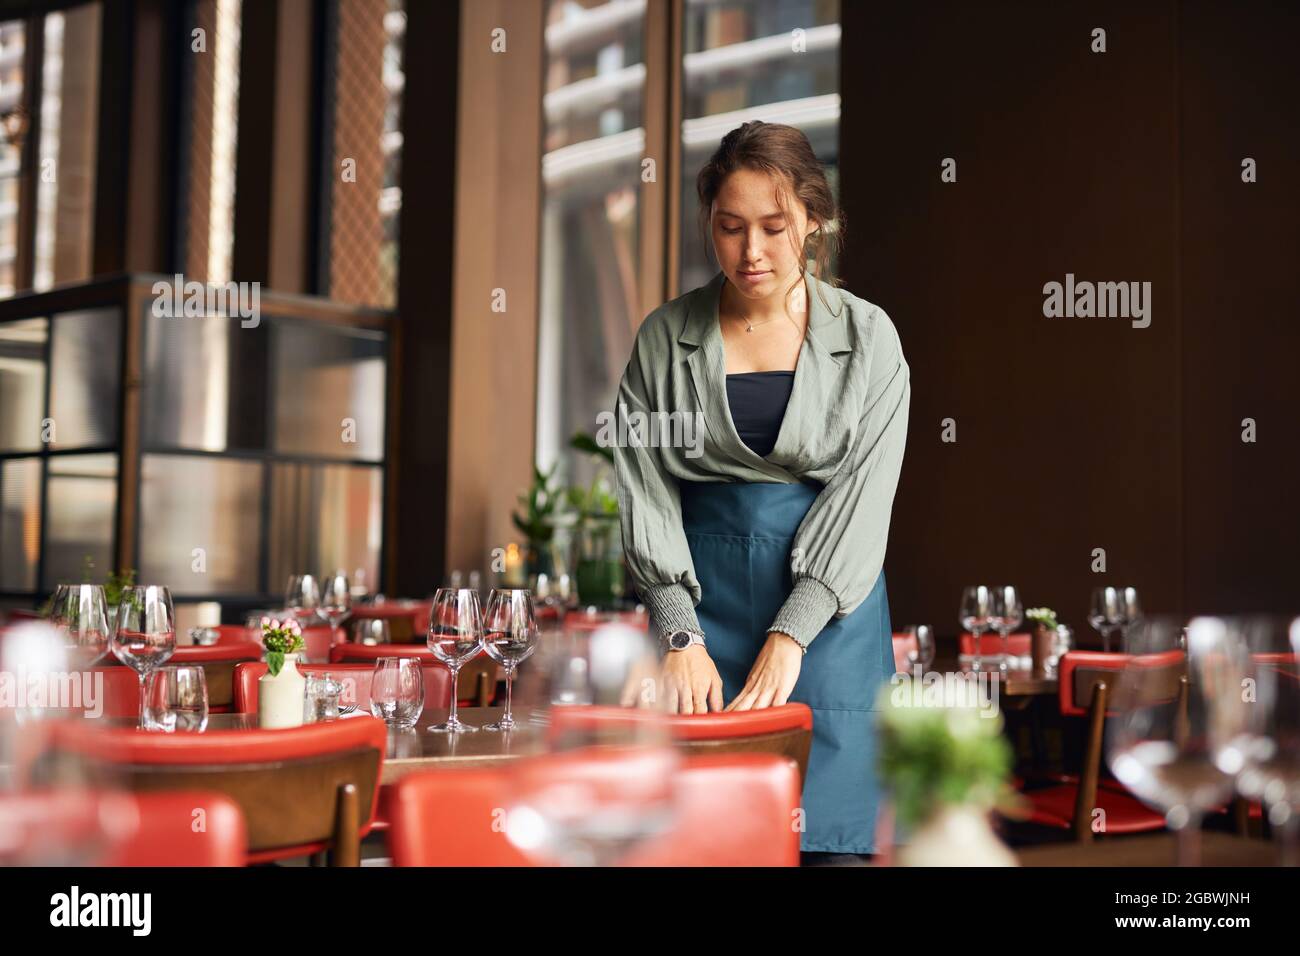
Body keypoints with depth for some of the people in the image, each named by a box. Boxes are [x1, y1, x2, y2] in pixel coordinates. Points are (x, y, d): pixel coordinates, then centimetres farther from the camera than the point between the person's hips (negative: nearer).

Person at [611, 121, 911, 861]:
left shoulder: (868, 337, -1)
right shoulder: (666, 339, 3)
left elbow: (862, 500, -6)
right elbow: (646, 489, -2)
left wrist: (788, 638, -15)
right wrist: (681, 636, -12)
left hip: (826, 604, -1)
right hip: (702, 595, 1)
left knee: (825, 830, 0)